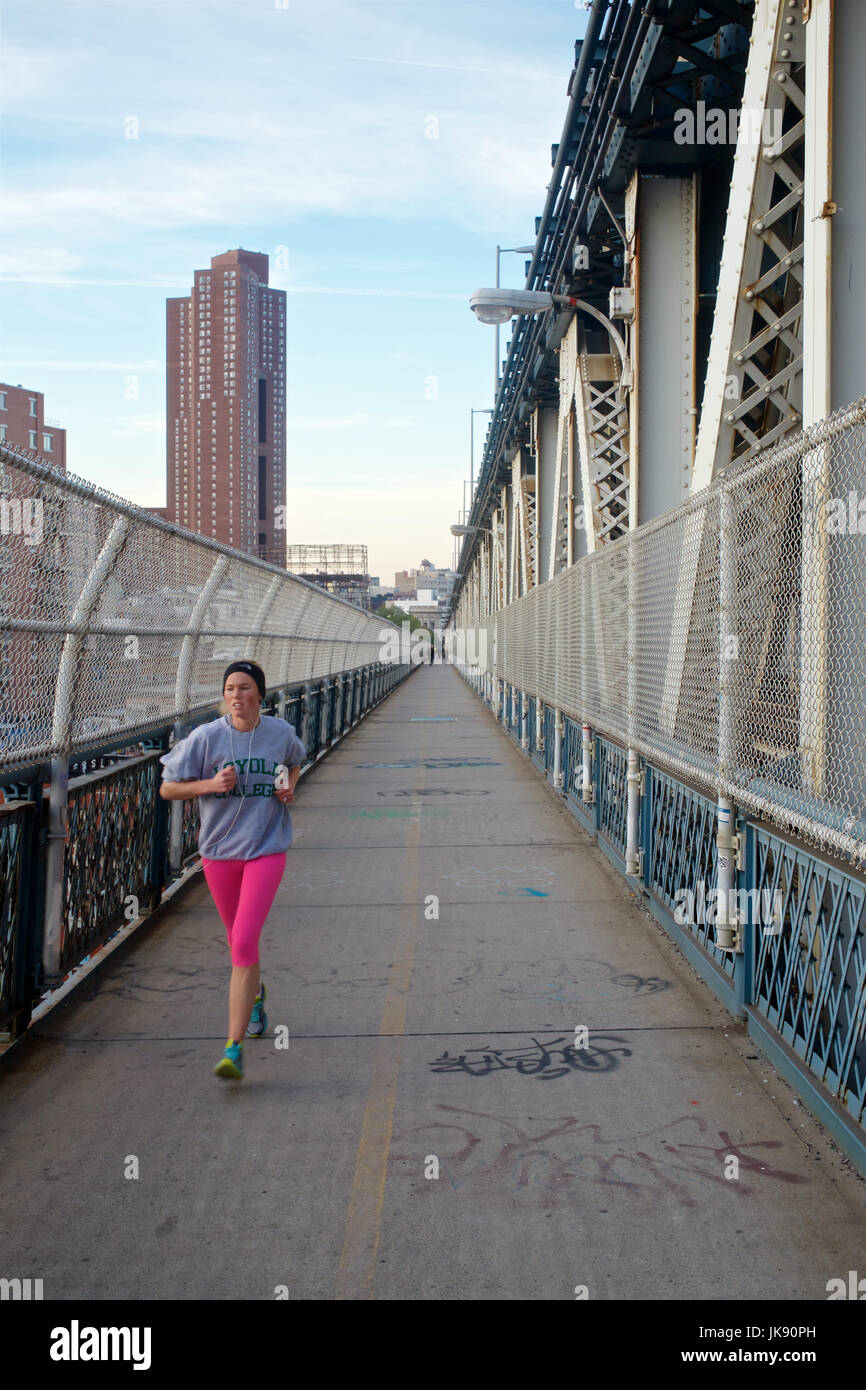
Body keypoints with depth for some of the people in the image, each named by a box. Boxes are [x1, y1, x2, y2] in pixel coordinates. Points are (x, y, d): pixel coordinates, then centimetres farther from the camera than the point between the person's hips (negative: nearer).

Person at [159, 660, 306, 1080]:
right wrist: (210, 784, -19)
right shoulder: (206, 737, -8)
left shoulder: (281, 733, -2)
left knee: (244, 943, -15)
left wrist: (290, 787, 1)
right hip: (219, 851, 2)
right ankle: (255, 993, 53)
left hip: (267, 849, -1)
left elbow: (294, 762, 22)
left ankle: (234, 1047, -12)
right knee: (238, 941, 19)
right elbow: (167, 788, -3)